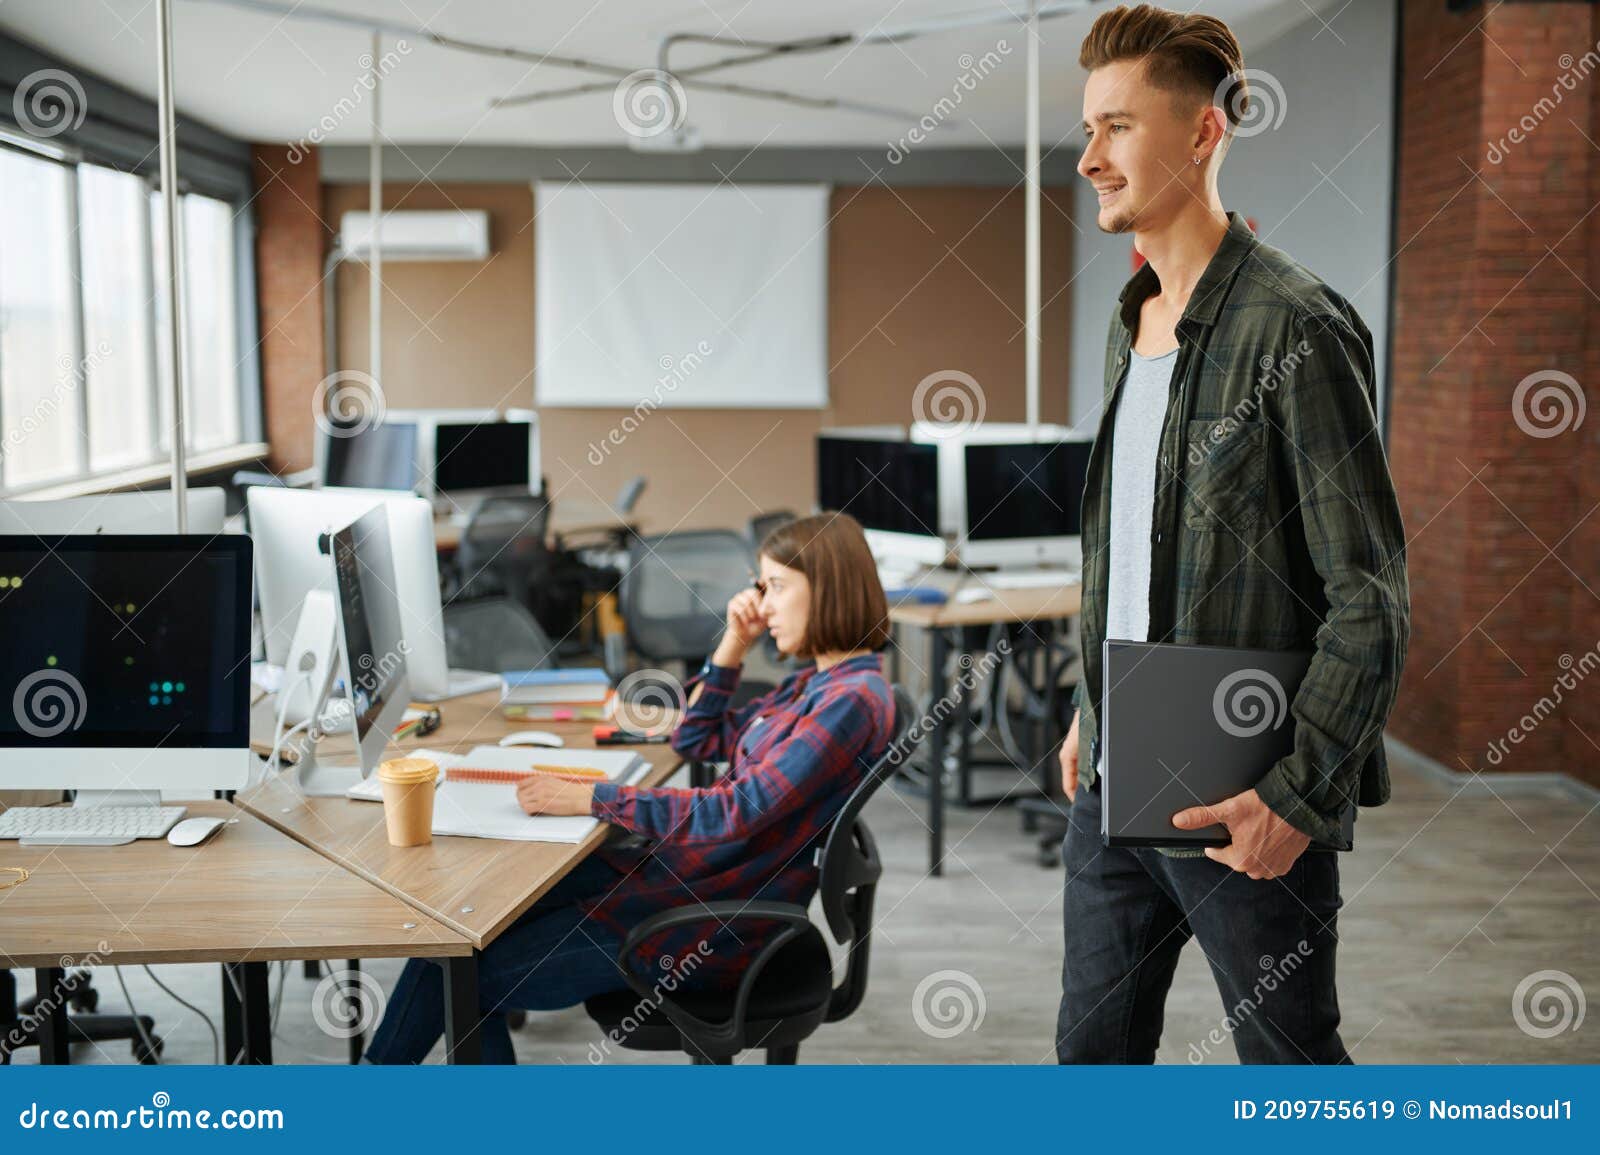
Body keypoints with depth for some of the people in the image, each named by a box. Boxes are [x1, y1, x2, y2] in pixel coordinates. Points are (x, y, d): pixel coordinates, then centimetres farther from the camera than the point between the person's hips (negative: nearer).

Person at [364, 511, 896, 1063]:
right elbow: (696, 739, 19)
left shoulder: (854, 699, -20)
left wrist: (592, 798, -23)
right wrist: (734, 644, 5)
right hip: (678, 872, 10)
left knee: (474, 973, -5)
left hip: (712, 925, -10)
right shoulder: (817, 682, 11)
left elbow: (737, 814, -26)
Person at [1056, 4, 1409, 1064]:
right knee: (1094, 1051, 17)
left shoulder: (1294, 327, -15)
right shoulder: (1131, 321, 11)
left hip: (1240, 798, -8)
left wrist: (1300, 795, -20)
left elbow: (1372, 595, -17)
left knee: (1290, 1059, 9)